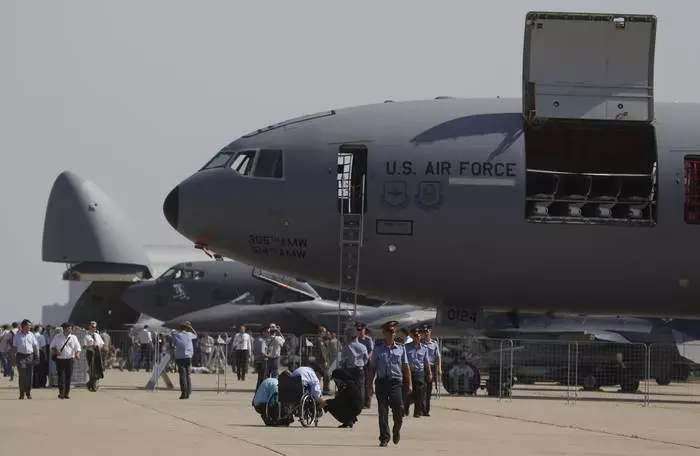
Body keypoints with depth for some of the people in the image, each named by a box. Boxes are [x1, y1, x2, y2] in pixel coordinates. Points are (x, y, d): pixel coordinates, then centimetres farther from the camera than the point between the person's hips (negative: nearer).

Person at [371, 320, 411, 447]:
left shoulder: (400, 348, 11)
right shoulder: (378, 349, 8)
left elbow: (406, 367, 12)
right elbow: (373, 367, 9)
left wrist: (409, 384, 6)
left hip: (395, 381, 0)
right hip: (381, 381, 0)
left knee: (398, 409, -8)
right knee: (382, 411, -1)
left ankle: (396, 431, 21)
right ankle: (384, 438, 4)